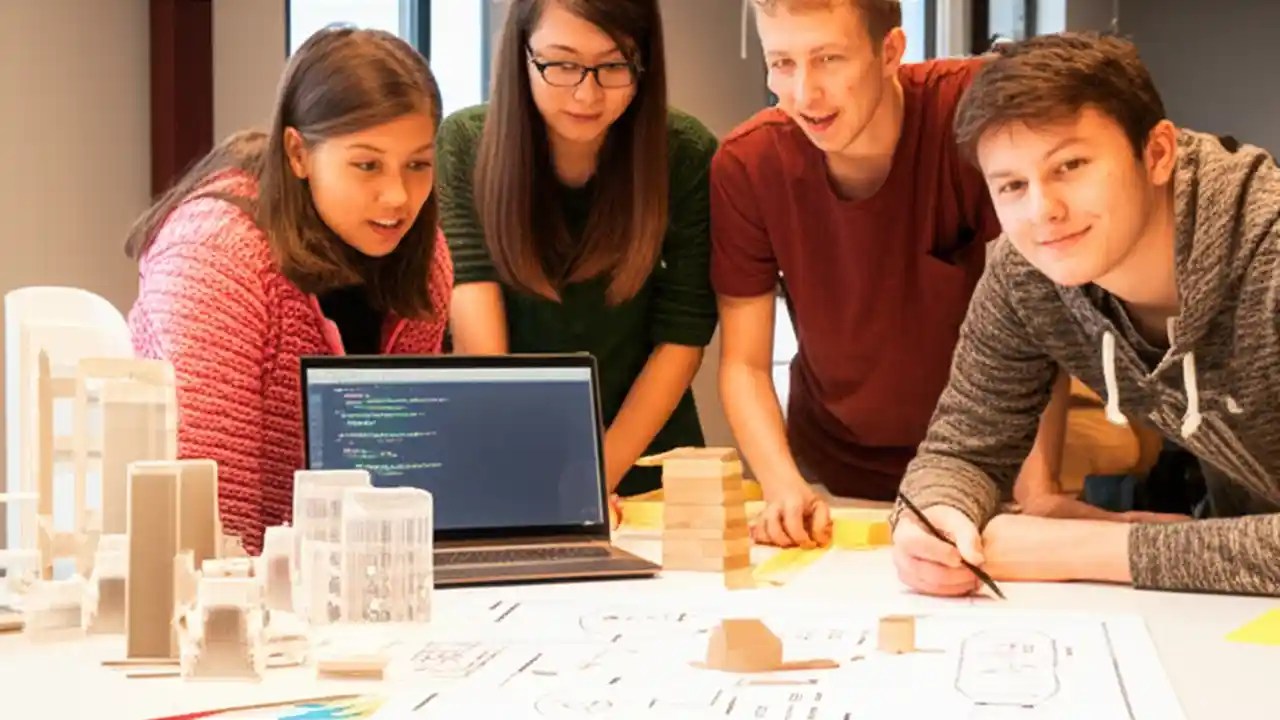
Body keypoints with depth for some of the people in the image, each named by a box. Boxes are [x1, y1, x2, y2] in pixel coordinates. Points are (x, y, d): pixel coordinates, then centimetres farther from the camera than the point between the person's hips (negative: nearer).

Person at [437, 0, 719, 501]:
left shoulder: (686, 156, -9)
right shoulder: (465, 146, -10)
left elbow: (683, 335, -5)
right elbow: (476, 337, -18)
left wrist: (600, 476, -12)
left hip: (643, 467, 0)